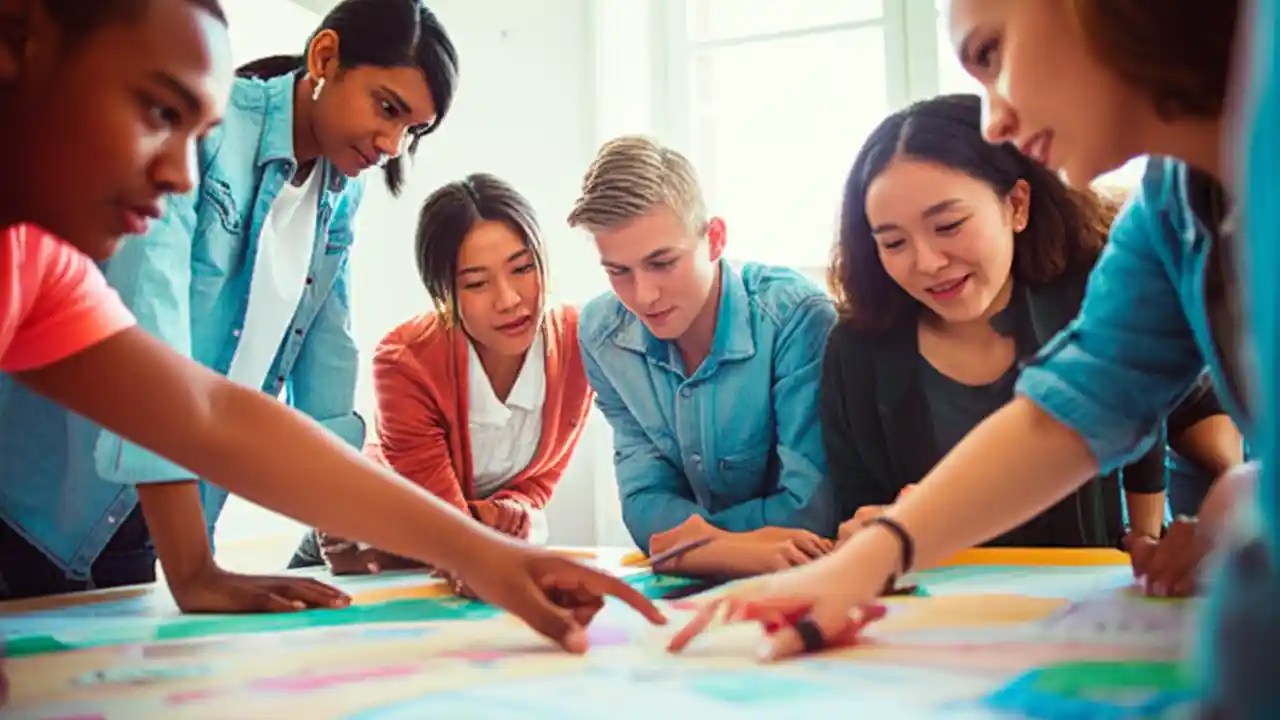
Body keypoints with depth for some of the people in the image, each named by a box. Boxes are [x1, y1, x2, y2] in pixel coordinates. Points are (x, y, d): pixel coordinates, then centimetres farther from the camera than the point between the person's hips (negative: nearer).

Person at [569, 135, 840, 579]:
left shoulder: (796, 317, -22)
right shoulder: (602, 334, -8)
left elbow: (811, 512, -21)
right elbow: (644, 501, -7)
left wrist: (683, 535, -14)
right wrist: (732, 546, -25)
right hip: (693, 587, 4)